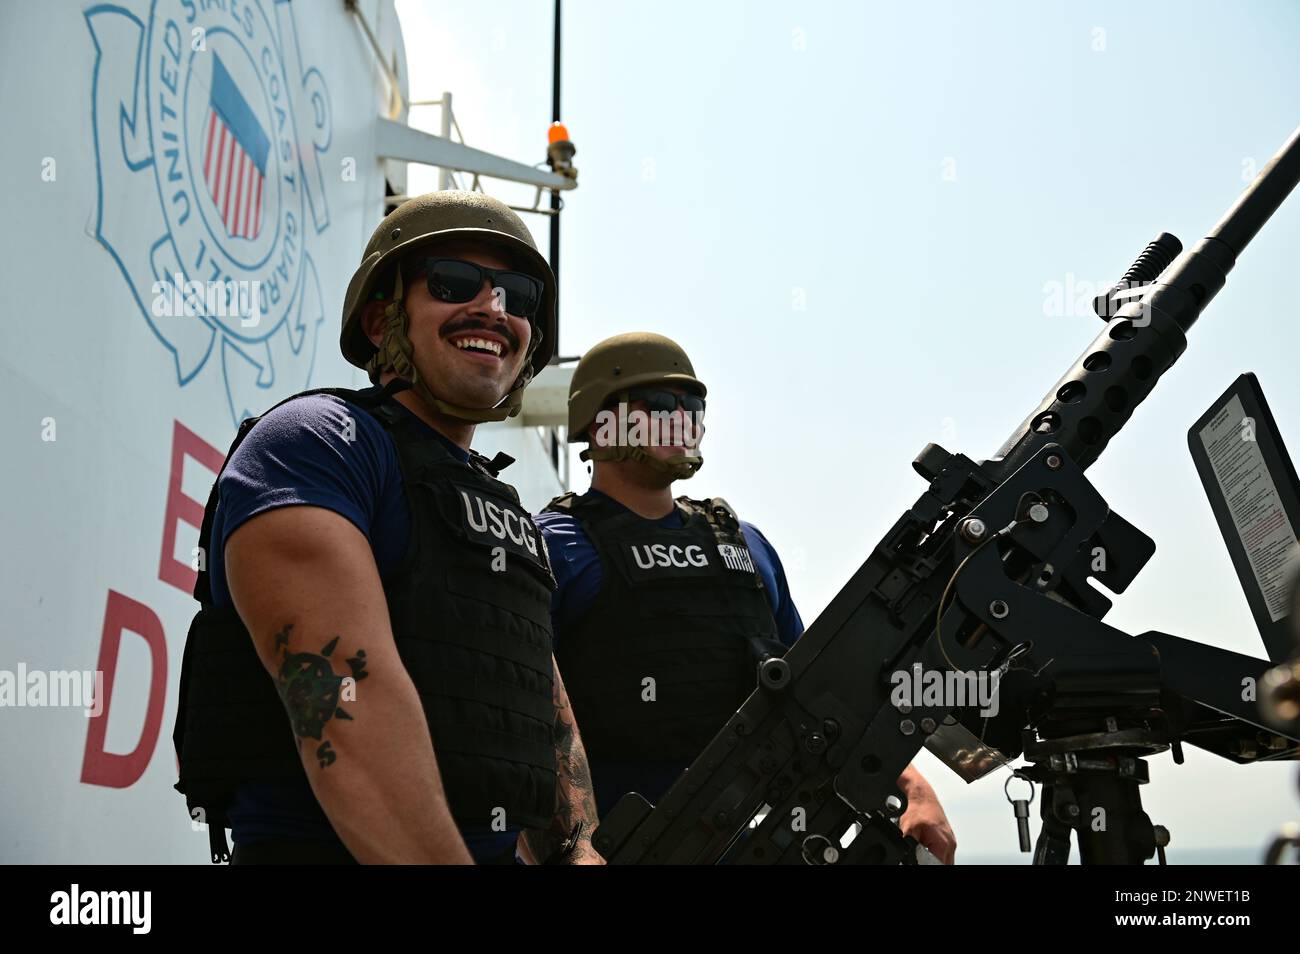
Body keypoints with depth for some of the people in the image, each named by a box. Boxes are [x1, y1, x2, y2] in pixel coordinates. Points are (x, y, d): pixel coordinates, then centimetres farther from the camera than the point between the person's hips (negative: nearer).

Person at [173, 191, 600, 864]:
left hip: (494, 849, 6)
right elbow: (348, 695, -20)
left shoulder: (511, 515, 18)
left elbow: (548, 715, 15)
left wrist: (578, 850, -2)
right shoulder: (315, 442, -8)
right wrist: (446, 857, -24)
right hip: (319, 848, -6)